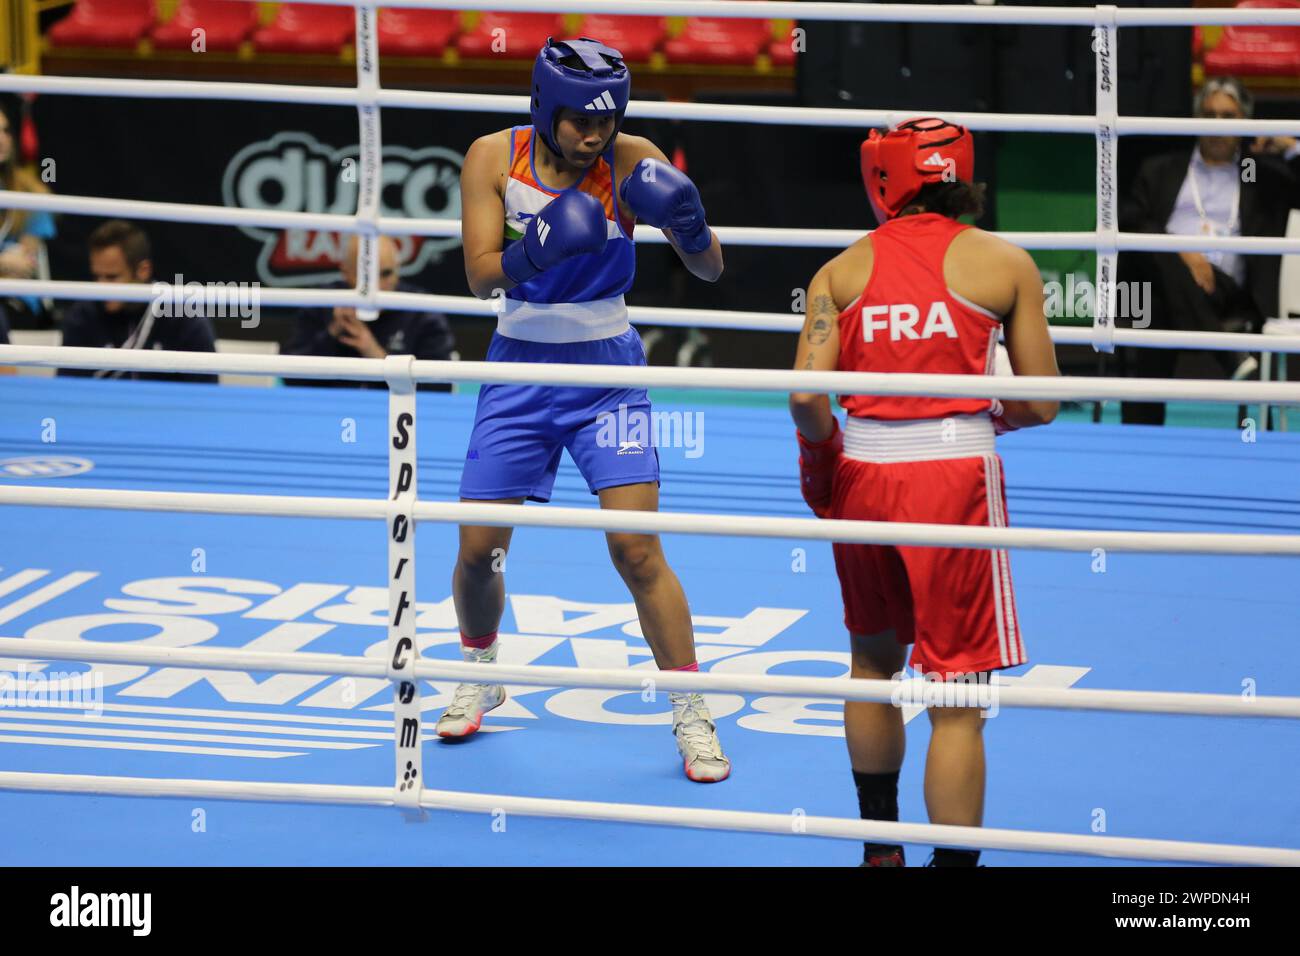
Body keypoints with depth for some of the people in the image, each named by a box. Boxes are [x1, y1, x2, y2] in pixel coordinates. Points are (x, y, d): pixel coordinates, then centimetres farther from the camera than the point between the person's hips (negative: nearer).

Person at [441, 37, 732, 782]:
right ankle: (480, 678, 33)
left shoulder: (632, 162, -14)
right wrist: (533, 252, -35)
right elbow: (481, 275, -15)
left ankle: (693, 718, -3)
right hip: (520, 366, 2)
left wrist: (690, 225, -36)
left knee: (637, 547, -12)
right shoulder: (493, 158, -10)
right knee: (478, 548, 5)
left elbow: (710, 270, -14)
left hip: (606, 370, -2)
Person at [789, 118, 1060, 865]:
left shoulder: (842, 271, 5)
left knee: (873, 662, 25)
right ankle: (954, 857, -3)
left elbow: (806, 396, -6)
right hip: (955, 472, -3)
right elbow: (1040, 405, 2)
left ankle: (880, 846, 34)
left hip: (864, 470, 3)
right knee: (958, 701, 0)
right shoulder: (1005, 264, 3)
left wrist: (825, 446, 14)